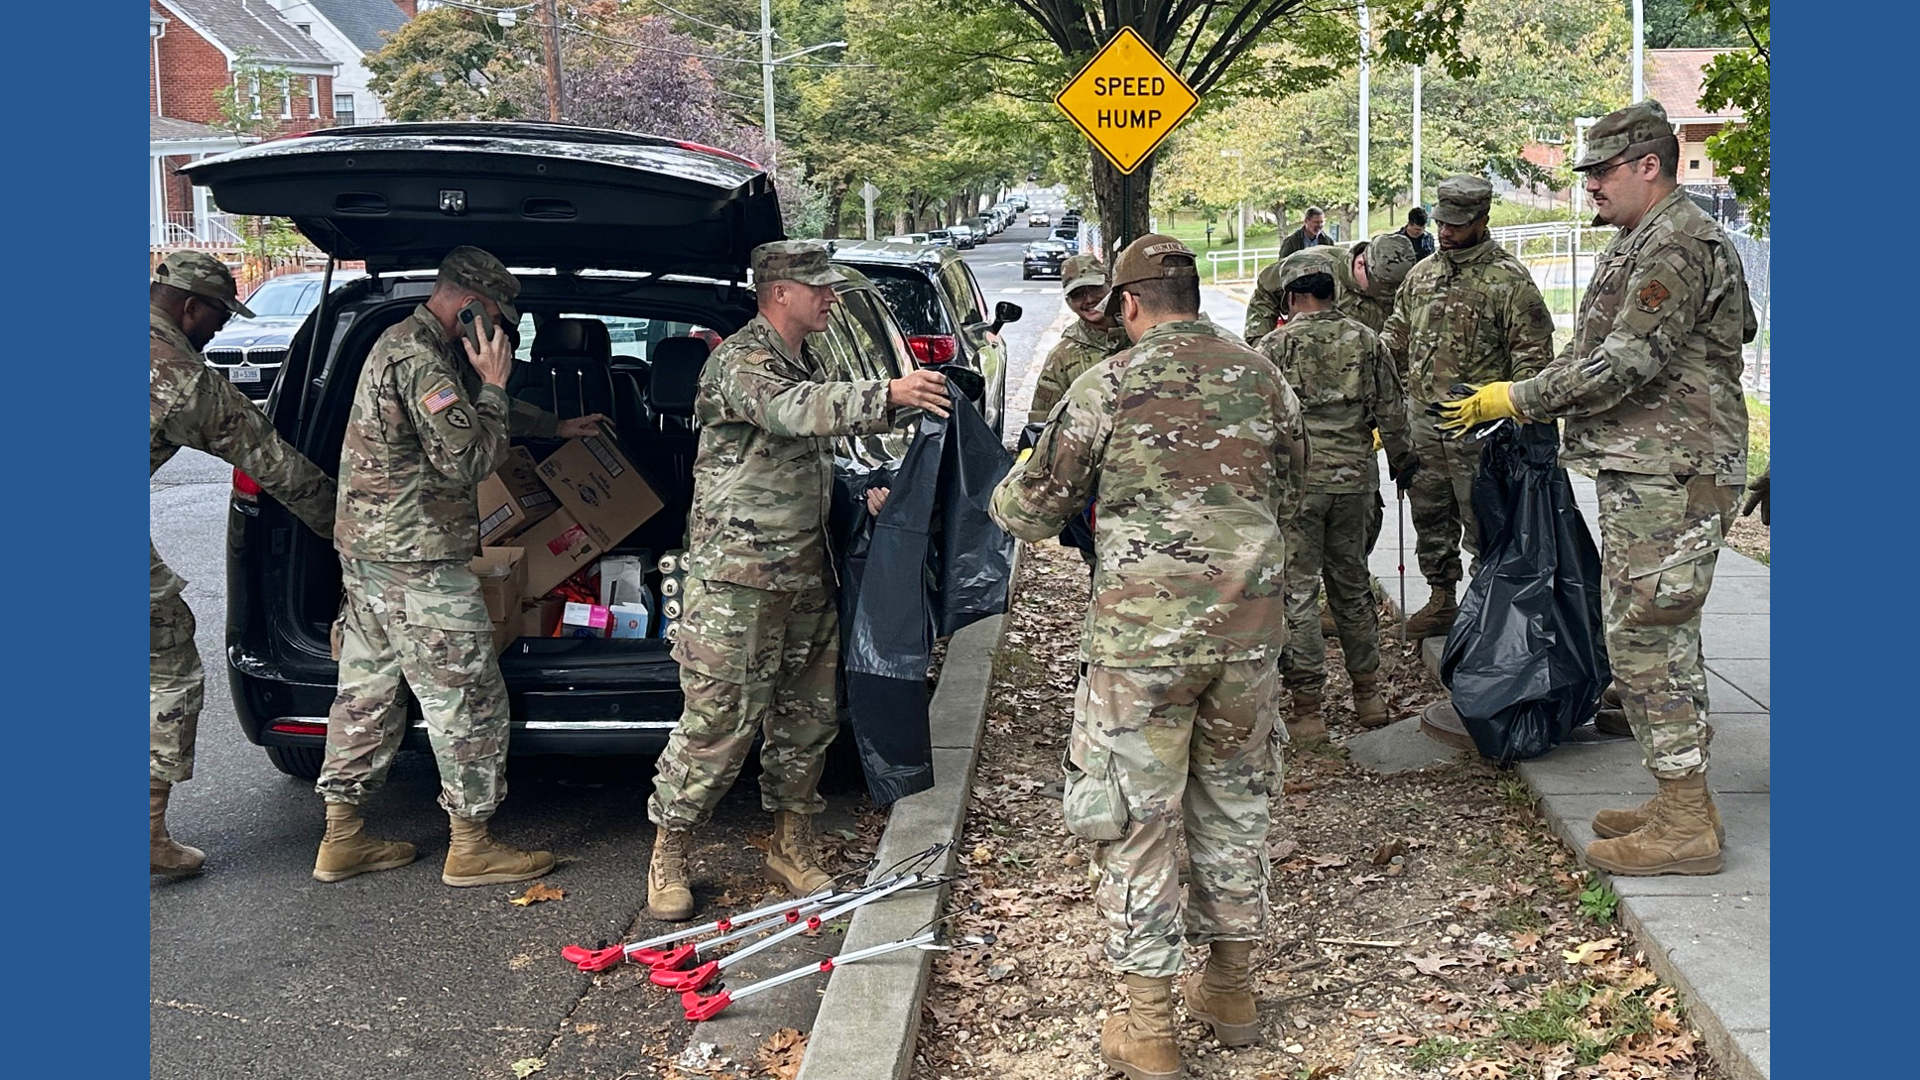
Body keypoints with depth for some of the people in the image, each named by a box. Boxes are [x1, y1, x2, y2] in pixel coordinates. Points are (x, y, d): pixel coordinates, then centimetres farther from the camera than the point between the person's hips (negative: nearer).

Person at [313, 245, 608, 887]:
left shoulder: (407, 344, 16)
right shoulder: (419, 359, -19)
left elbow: (467, 414, 33)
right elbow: (468, 459, -20)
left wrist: (557, 426, 39)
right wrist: (494, 384, -10)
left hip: (369, 548, 11)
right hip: (416, 562, -11)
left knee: (367, 692, 14)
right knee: (469, 700, -2)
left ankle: (342, 839, 21)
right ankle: (470, 847, 6)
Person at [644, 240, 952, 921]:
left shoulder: (808, 366, 17)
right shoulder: (738, 362, -12)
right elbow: (791, 411, -34)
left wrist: (860, 495, 12)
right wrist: (885, 397, -45)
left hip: (807, 577, 9)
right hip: (738, 578, -9)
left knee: (807, 717, 12)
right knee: (718, 724, -5)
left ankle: (791, 849, 25)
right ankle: (668, 856, 10)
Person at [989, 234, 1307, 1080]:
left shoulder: (1109, 387, -8)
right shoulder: (1265, 381, 4)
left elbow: (1031, 514, 0)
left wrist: (1006, 492, 23)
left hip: (1143, 637, -4)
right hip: (1248, 630, 4)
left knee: (1140, 822, 6)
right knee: (1234, 807, 19)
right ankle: (1231, 993, 33)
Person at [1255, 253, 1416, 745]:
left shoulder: (1275, 346, -5)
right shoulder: (1366, 340, 5)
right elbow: (1392, 411, 9)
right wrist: (1403, 462, 22)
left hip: (1296, 479, -4)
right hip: (1355, 478, 4)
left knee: (1296, 591, 1)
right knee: (1352, 584, 17)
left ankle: (1307, 710, 1)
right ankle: (1368, 695, 25)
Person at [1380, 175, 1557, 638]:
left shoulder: (1509, 279, -7)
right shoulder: (1421, 273, 12)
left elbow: (1533, 351, -8)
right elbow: (1395, 338, 21)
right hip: (1421, 420, 6)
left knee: (1481, 519, -1)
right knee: (1430, 516, 13)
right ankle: (1441, 598, 26)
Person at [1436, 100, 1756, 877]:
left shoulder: (1678, 245, -15)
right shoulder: (1643, 243, 19)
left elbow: (1626, 363, -22)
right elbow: (1598, 353, 22)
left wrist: (1515, 399, -18)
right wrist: (1521, 399, 12)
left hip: (1667, 478, -11)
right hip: (1643, 471, 11)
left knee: (1646, 639, -9)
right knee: (1657, 638, 15)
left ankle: (1685, 826, -2)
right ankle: (1683, 801, 24)